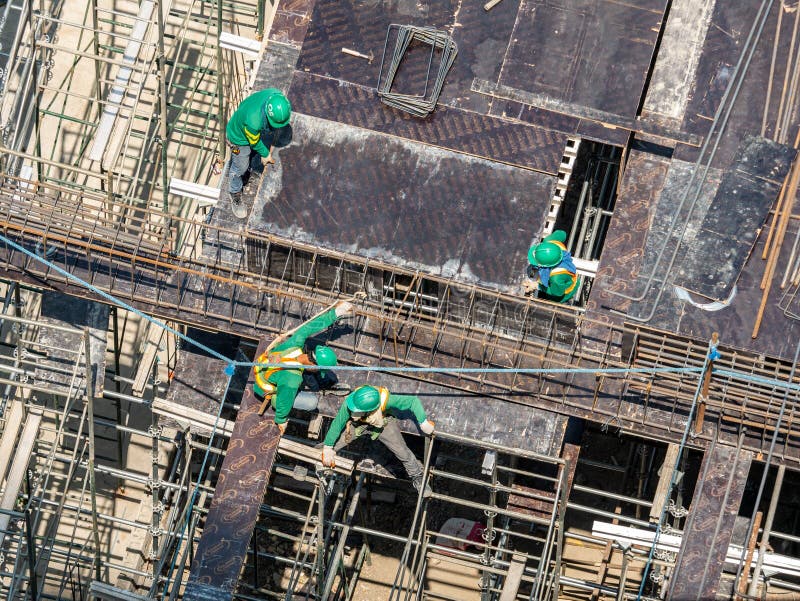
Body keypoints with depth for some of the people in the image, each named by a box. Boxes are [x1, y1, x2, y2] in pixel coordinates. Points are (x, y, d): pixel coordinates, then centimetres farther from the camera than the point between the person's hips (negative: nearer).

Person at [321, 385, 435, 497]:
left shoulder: (385, 400, -44)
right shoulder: (349, 403, -40)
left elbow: (413, 400, -33)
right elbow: (337, 424, -27)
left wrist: (423, 423, -34)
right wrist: (327, 449, -21)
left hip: (382, 423, -1)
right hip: (357, 424, 1)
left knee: (403, 452, -3)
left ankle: (417, 477, 26)